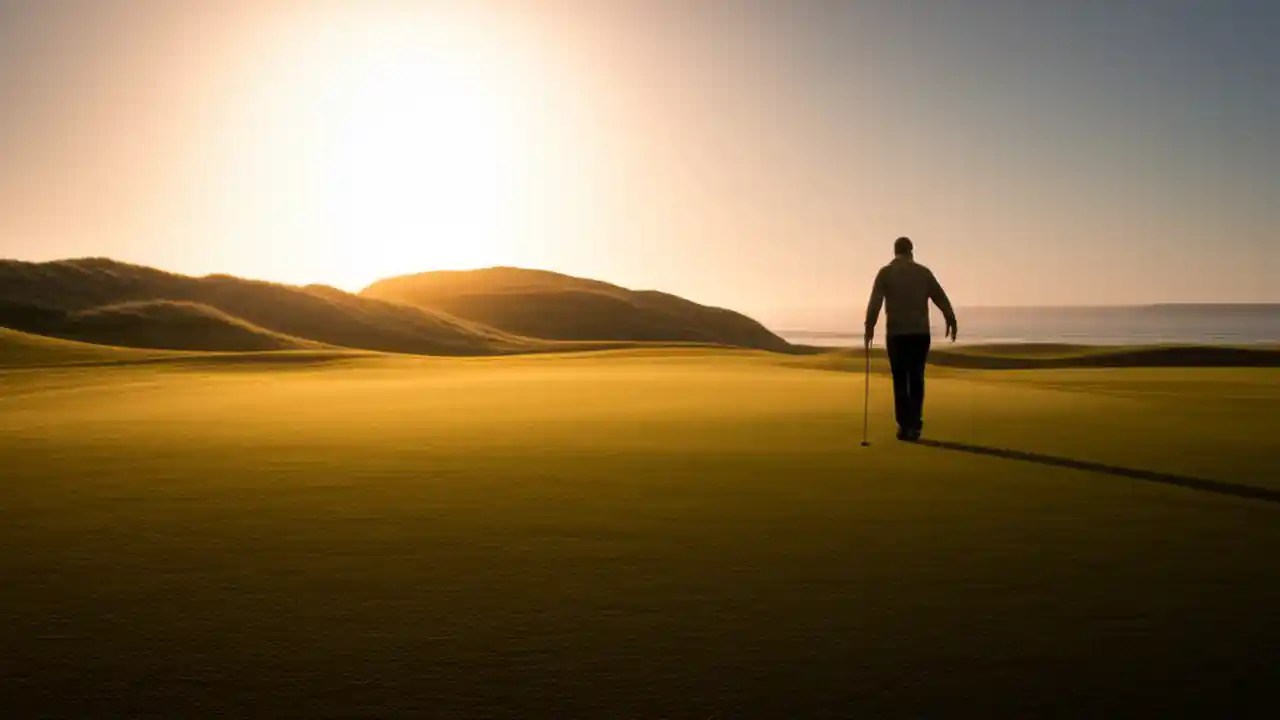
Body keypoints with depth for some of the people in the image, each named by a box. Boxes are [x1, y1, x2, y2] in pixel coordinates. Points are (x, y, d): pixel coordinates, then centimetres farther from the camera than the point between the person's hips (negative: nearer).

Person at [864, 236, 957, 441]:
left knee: (900, 380, 7)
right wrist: (951, 321, 19)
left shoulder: (885, 272, 0)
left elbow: (874, 303, -10)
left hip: (896, 334, -1)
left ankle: (905, 426, 3)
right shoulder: (923, 272, 6)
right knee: (916, 379, 12)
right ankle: (914, 424, 7)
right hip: (920, 333, 2)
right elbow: (941, 298, 9)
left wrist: (869, 328, -8)